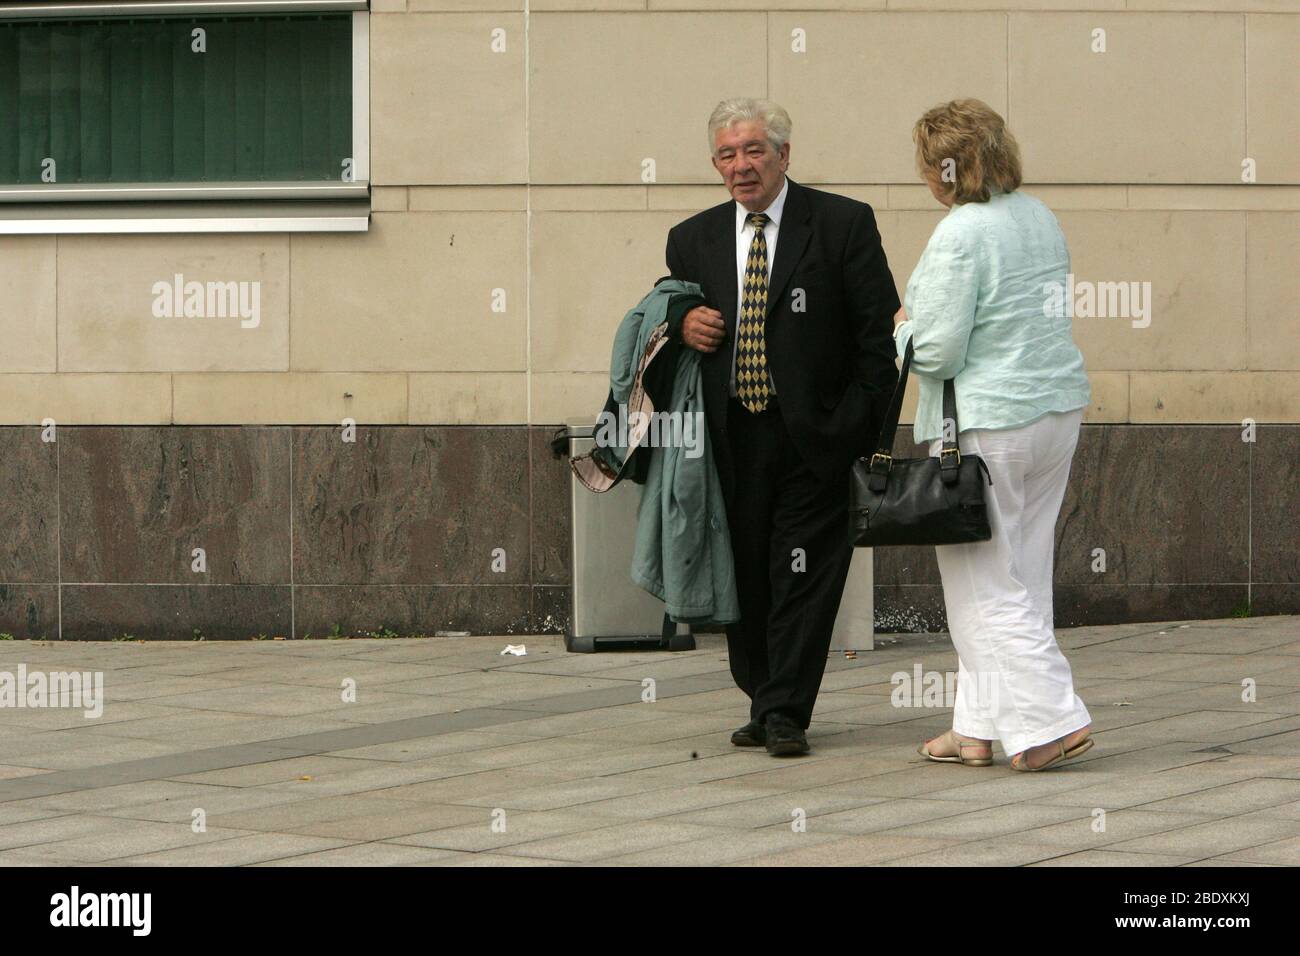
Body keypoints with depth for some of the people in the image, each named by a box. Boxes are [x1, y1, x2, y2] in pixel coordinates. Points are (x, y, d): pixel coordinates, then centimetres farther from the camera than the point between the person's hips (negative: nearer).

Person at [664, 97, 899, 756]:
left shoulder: (843, 225, -2)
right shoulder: (692, 240, 10)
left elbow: (880, 331, -3)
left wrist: (864, 425, -11)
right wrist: (682, 325, -4)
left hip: (813, 437, -4)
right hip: (732, 438, 4)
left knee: (804, 577, -3)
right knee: (744, 577, 8)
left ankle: (785, 713, 3)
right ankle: (765, 704, 21)